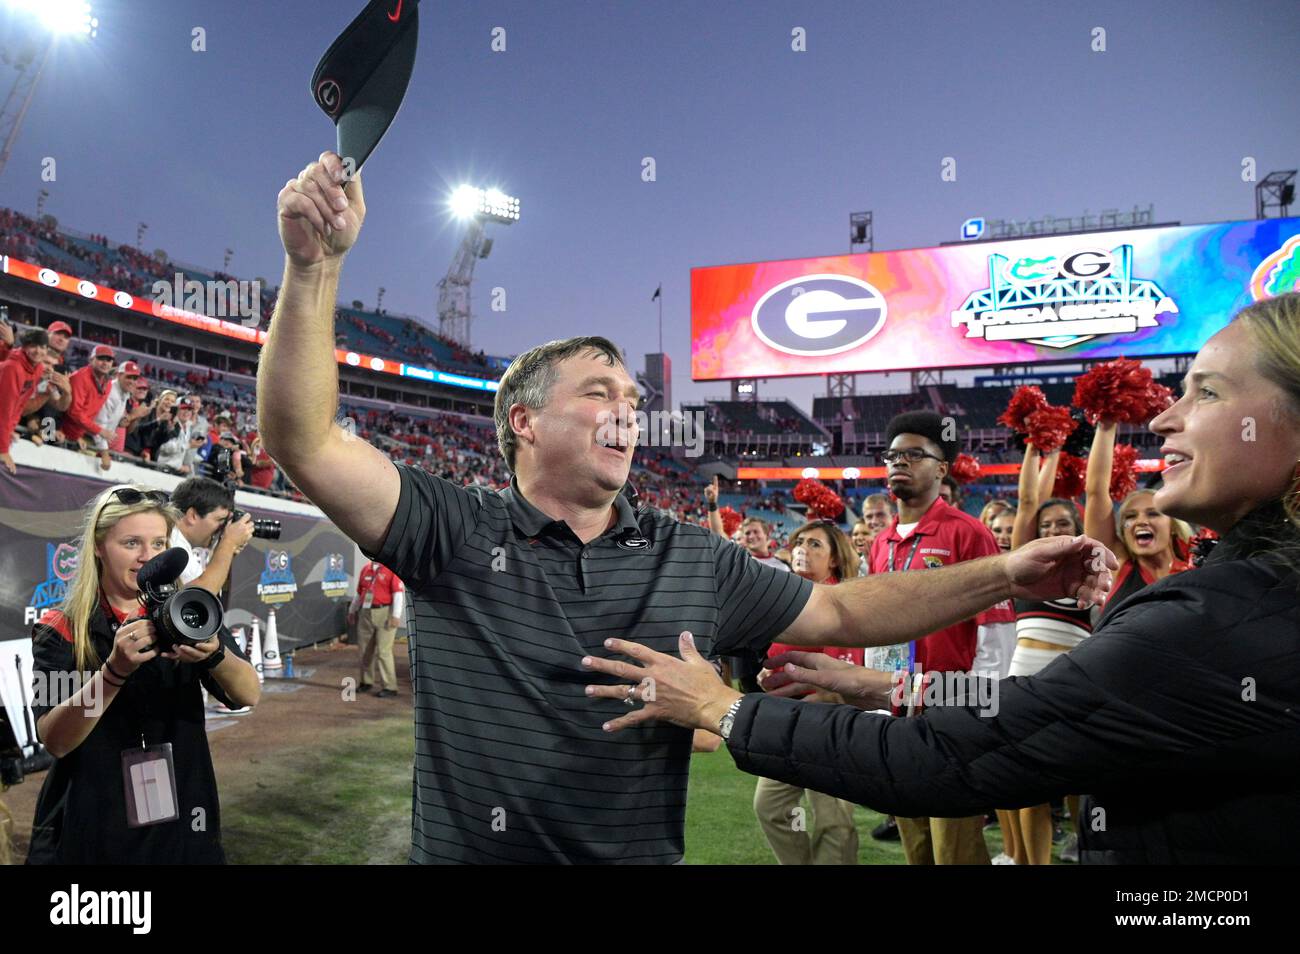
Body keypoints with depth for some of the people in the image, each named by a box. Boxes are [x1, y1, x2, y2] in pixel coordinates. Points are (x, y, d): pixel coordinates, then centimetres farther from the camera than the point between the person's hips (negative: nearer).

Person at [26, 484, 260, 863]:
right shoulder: (60, 630, -6)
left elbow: (248, 696, -13)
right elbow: (54, 741, -17)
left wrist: (214, 654, -33)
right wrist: (115, 670, -32)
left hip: (182, 821, 2)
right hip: (91, 829, -2)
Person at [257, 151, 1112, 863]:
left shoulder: (695, 560, 0)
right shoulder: (454, 532, -9)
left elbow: (841, 612, 5)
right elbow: (305, 442, -18)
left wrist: (1001, 577, -4)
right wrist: (316, 266, -29)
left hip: (644, 850, 3)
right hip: (469, 849, -2)